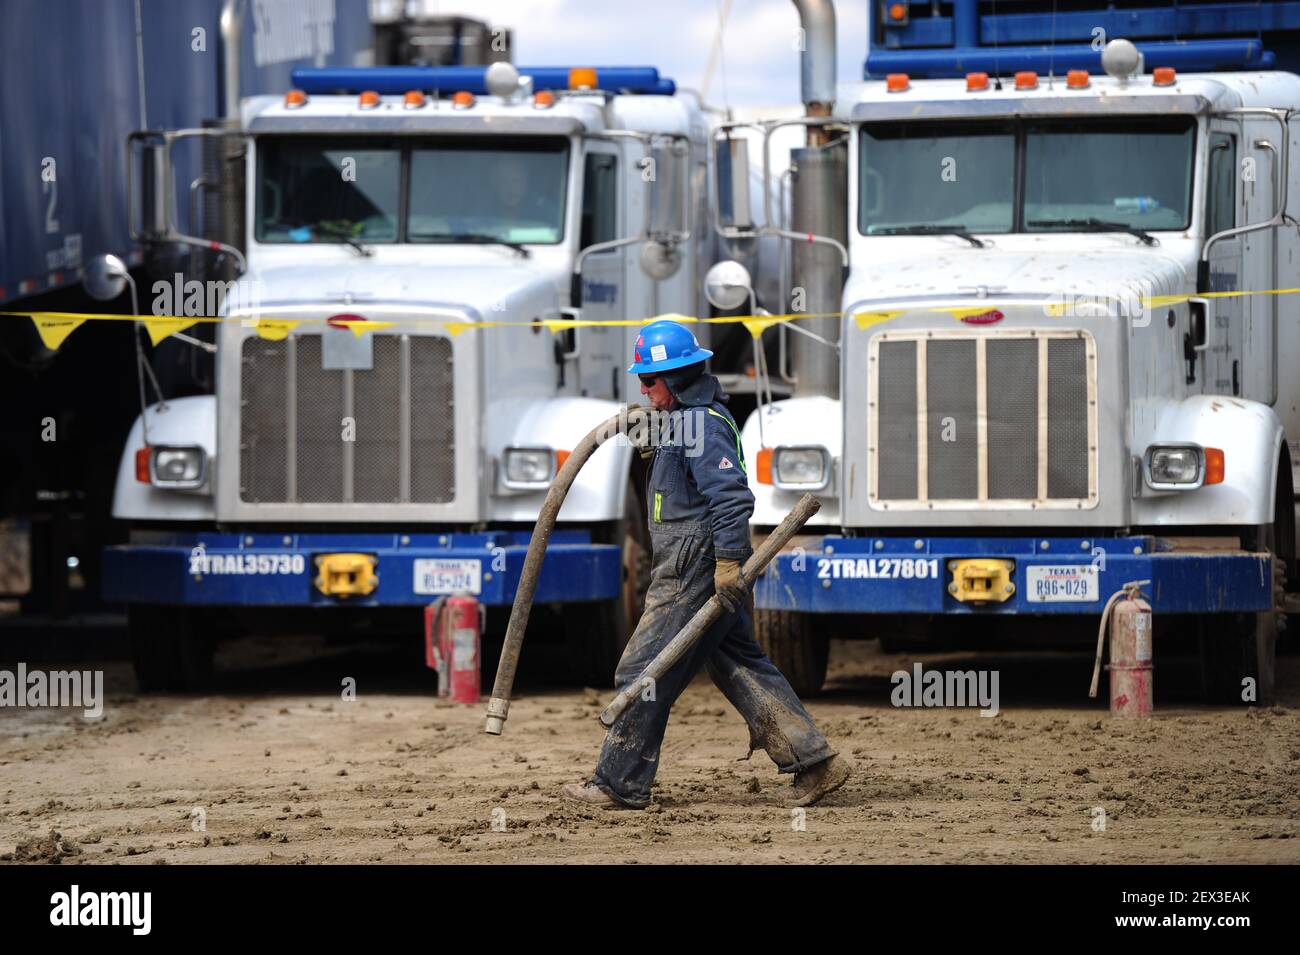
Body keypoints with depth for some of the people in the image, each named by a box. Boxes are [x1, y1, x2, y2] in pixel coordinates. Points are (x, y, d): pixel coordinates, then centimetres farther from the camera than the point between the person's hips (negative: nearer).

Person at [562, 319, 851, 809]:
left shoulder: (700, 424, -16)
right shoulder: (690, 416, 17)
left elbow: (731, 496, -24)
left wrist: (728, 561, -27)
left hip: (693, 573, -11)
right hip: (710, 567, 11)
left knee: (644, 672, -5)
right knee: (739, 666, 12)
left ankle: (620, 783, 0)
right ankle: (814, 760, 9)